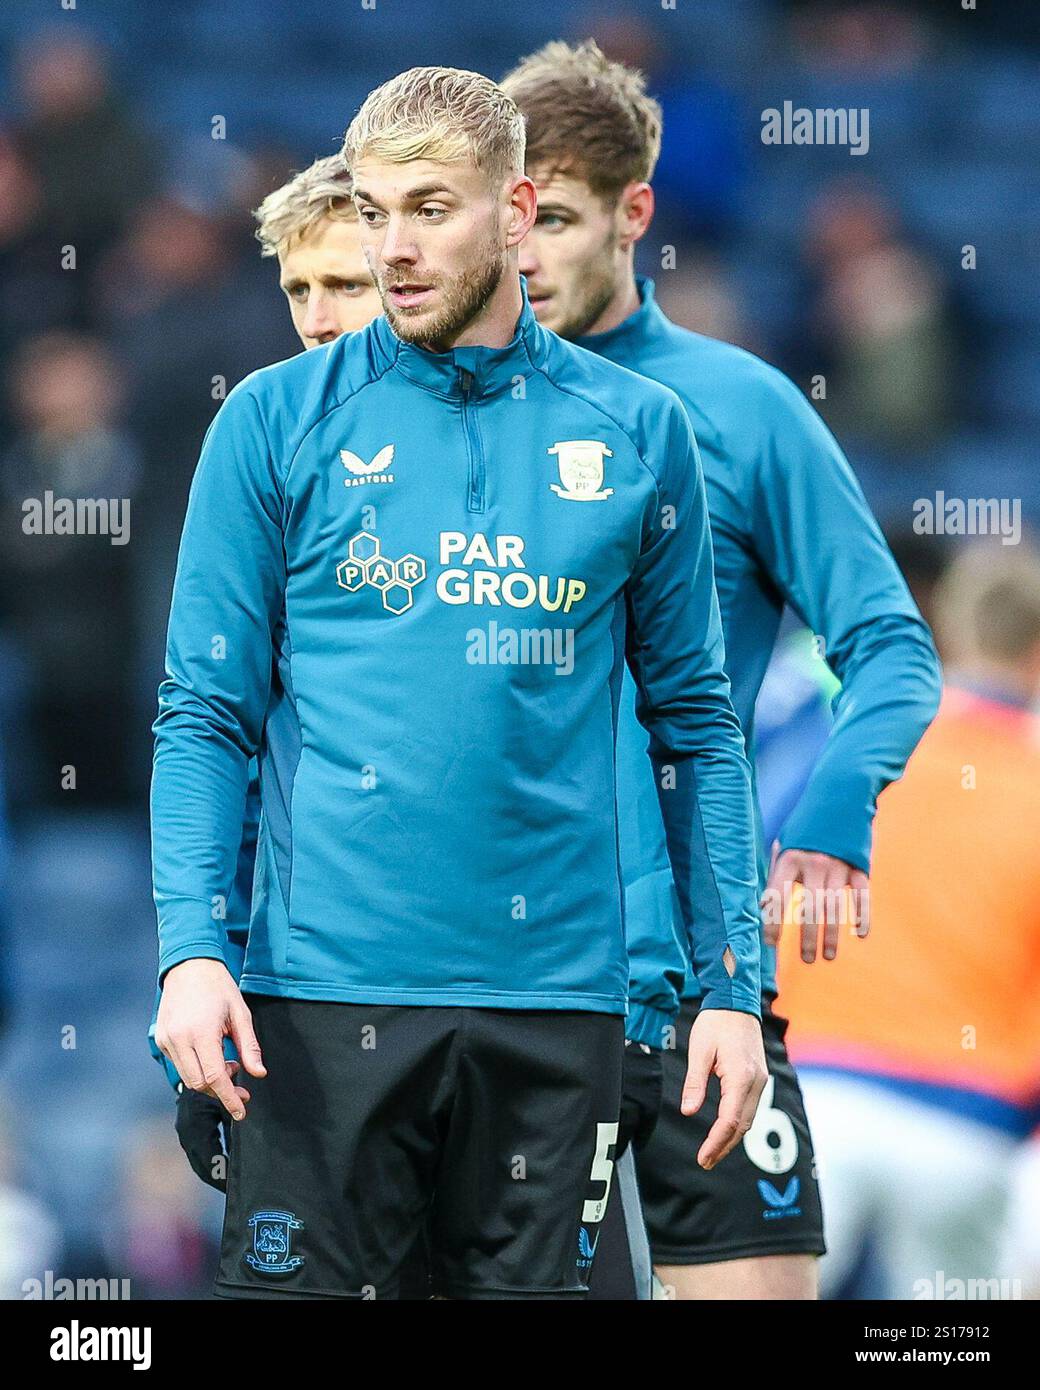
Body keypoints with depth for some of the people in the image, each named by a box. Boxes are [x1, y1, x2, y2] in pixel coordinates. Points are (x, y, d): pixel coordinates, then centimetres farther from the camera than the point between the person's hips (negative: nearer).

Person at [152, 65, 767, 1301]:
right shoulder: (275, 421, 3)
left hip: (555, 999, 2)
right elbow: (207, 713, 2)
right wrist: (190, 949, -11)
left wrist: (734, 985, 6)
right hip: (325, 988, -2)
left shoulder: (637, 432, 8)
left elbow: (694, 724, 12)